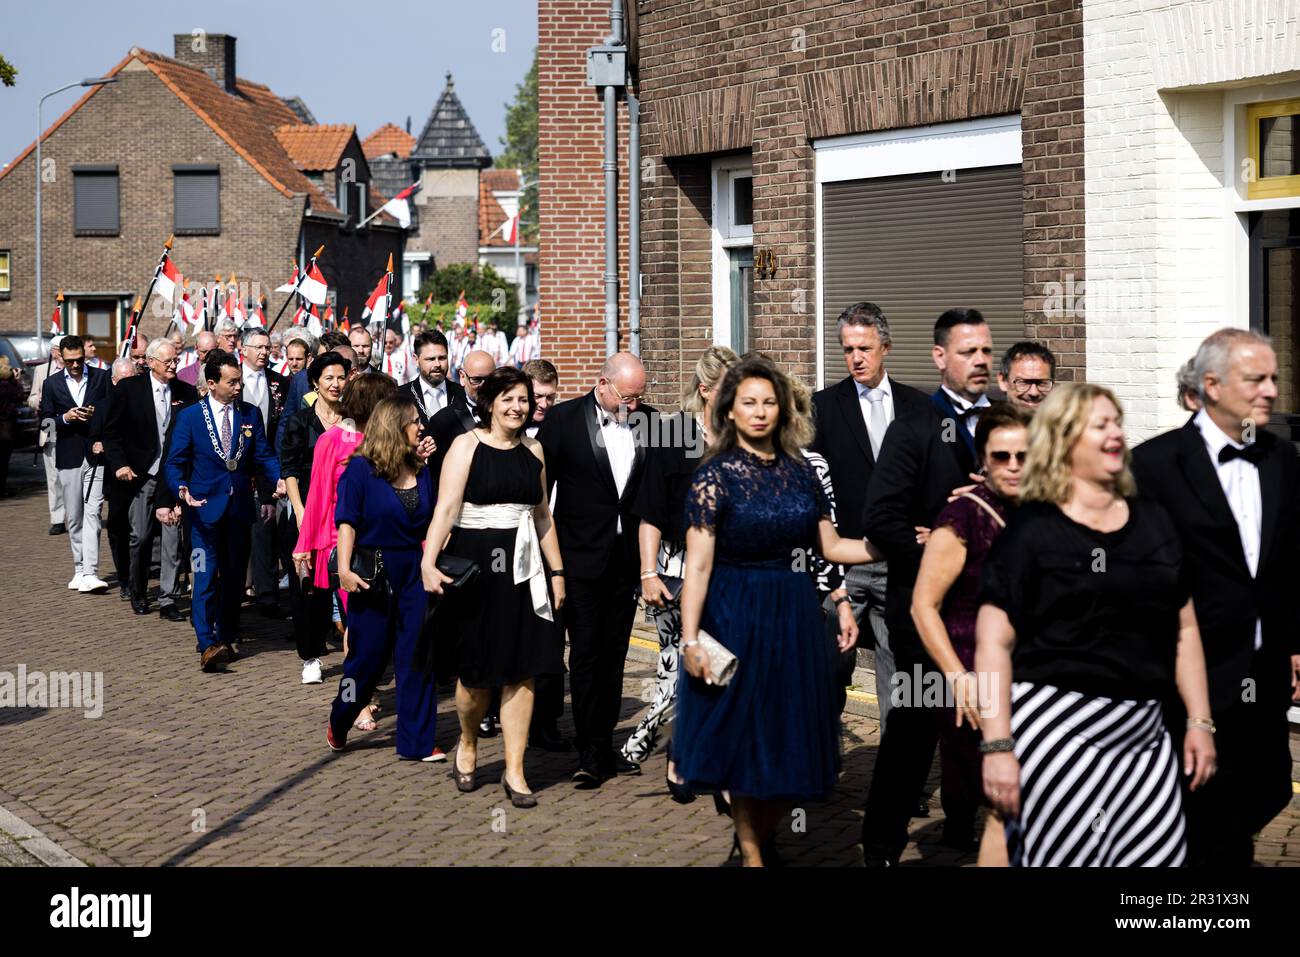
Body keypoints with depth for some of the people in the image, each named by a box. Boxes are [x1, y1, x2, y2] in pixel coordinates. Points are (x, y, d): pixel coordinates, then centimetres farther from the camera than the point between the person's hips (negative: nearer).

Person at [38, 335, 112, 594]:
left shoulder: (101, 377, 5)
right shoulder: (52, 384, 8)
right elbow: (44, 420, 7)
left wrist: (97, 413, -14)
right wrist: (65, 418, -11)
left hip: (96, 453, -2)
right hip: (68, 456, 2)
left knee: (92, 513, -12)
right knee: (74, 518, 9)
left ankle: (90, 574, -18)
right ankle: (80, 569, 21)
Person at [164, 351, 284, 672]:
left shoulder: (250, 414, 7)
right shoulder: (189, 416, -2)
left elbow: (264, 455, 6)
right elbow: (175, 462, -1)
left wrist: (278, 480, -14)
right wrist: (181, 489, -21)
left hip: (241, 507, 4)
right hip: (206, 507, -4)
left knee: (234, 576, 10)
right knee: (206, 575, -12)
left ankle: (226, 638, 22)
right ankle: (208, 645, -16)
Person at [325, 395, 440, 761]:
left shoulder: (421, 471, 8)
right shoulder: (360, 469, -7)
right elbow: (347, 522, -11)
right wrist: (344, 569, -19)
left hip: (414, 573, 5)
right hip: (373, 575, -4)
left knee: (417, 656, 2)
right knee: (368, 655, 4)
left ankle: (416, 741, 8)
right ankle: (338, 726, 28)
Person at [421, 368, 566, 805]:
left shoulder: (533, 450, 11)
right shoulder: (467, 445, -4)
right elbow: (446, 507, -13)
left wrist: (557, 571, 16)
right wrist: (429, 563, -24)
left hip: (523, 568, 4)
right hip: (476, 564, -4)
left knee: (521, 670, 2)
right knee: (478, 670, 4)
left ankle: (514, 770, 9)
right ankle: (467, 744, 32)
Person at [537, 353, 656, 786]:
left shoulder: (648, 420, 3)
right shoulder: (564, 420, -6)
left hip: (627, 557, 4)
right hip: (582, 557, -4)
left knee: (613, 654, 11)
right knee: (586, 653, -3)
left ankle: (604, 746, 21)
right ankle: (590, 756, 1)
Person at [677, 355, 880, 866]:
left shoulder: (799, 470, 6)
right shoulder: (715, 475, -8)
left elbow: (830, 546, 9)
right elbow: (698, 565, -12)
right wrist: (690, 640, -18)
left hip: (796, 615, 4)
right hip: (737, 617, -4)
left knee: (794, 739, 8)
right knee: (744, 739, 6)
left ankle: (763, 834, 33)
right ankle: (750, 852, 25)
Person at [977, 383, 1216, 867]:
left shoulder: (1154, 520, 13)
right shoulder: (1031, 529, -3)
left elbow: (1184, 629, 16)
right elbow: (993, 643, -8)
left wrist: (1200, 721, 9)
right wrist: (997, 746, -15)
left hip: (1144, 734, 5)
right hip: (1057, 730, -5)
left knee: (1159, 856, 2)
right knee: (1067, 856, -2)